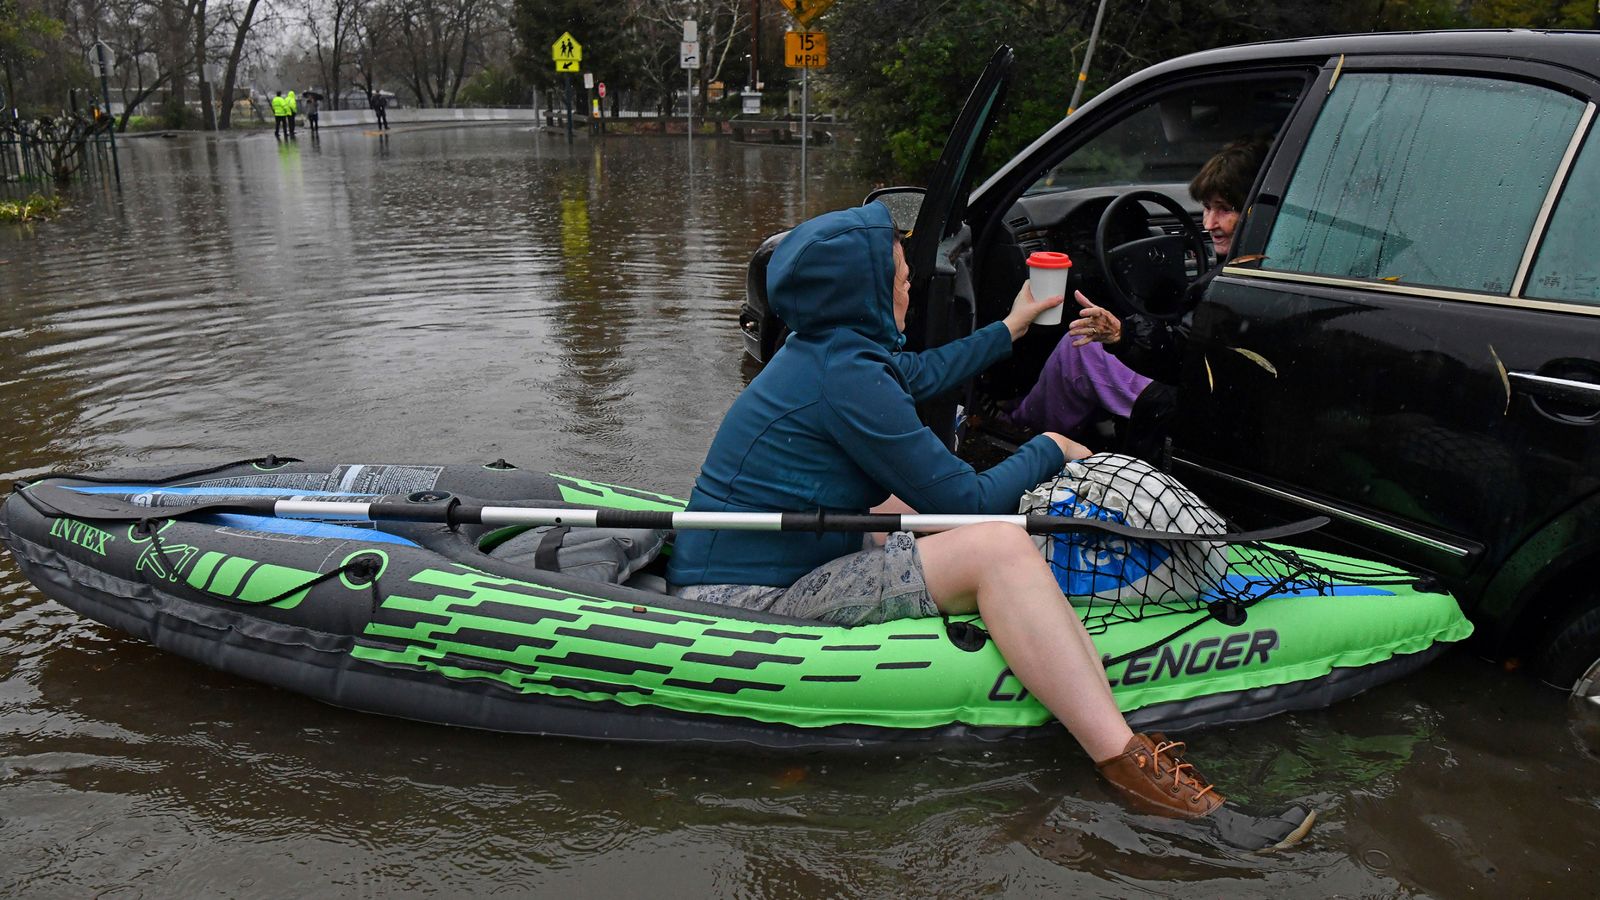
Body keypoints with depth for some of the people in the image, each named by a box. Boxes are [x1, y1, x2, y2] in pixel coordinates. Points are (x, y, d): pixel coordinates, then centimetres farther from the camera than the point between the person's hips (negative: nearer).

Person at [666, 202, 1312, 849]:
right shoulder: (845, 375, -20)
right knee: (996, 547, -21)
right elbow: (970, 500, -15)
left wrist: (1007, 329, 44)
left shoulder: (825, 348, 10)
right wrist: (1050, 450, 3)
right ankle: (1132, 771, -18)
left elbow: (922, 374, 33)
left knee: (921, 504, 15)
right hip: (747, 606, -11)